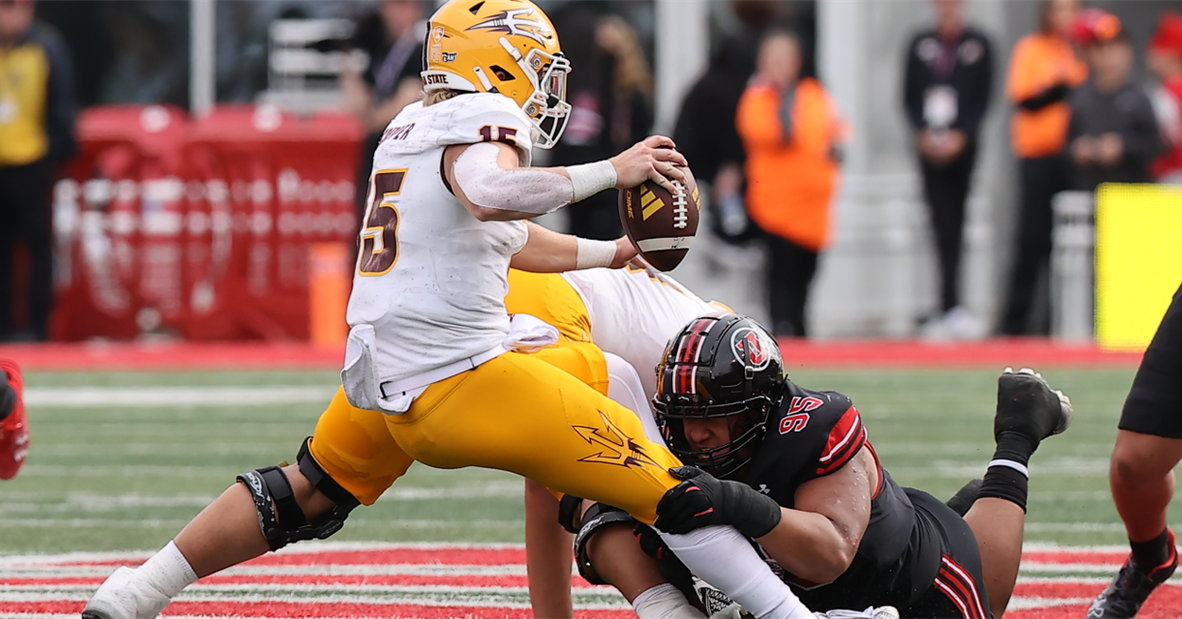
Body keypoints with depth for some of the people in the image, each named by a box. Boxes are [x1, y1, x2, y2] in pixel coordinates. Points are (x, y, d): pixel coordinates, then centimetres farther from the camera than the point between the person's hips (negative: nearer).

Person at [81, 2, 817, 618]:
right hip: (461, 380, -9)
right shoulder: (482, 119, -8)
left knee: (308, 497, 31)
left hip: (377, 377, 9)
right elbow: (489, 195, -32)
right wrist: (609, 173, -27)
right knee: (664, 490, -6)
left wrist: (609, 254, 39)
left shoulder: (409, 128, 20)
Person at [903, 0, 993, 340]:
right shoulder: (921, 44, 10)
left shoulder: (978, 45, 4)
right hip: (929, 145, 1)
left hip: (963, 145, -1)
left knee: (952, 226, -1)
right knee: (944, 225, -6)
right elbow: (909, 96, 8)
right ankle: (951, 306, -9)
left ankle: (948, 308, 5)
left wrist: (959, 136, -10)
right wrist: (923, 134, -6)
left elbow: (982, 98, 1)